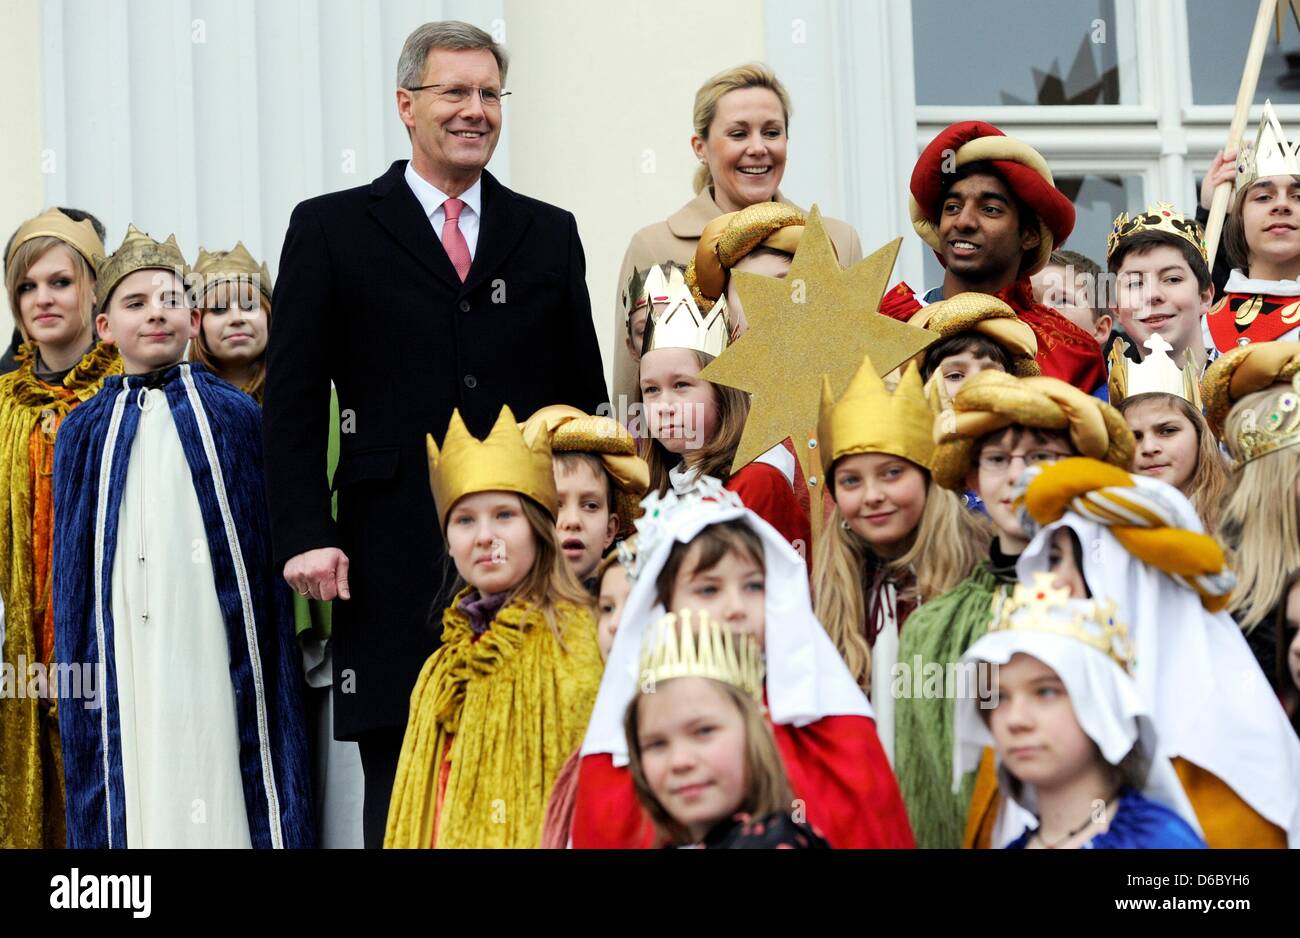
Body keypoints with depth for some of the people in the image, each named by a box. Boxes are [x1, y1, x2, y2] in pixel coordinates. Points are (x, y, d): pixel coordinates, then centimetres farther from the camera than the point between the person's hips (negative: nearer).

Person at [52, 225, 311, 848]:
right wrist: (76, 671, 5)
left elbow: (267, 546, 5)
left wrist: (271, 666, 0)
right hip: (123, 662, 2)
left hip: (214, 652, -1)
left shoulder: (234, 418, 6)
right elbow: (73, 569, 12)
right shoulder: (85, 432, 12)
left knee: (216, 804, -3)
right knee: (137, 801, 1)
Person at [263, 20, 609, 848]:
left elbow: (586, 396, 13)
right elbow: (293, 400, 2)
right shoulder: (331, 229, 5)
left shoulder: (549, 234, 13)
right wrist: (306, 534, -8)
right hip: (396, 558, -2)